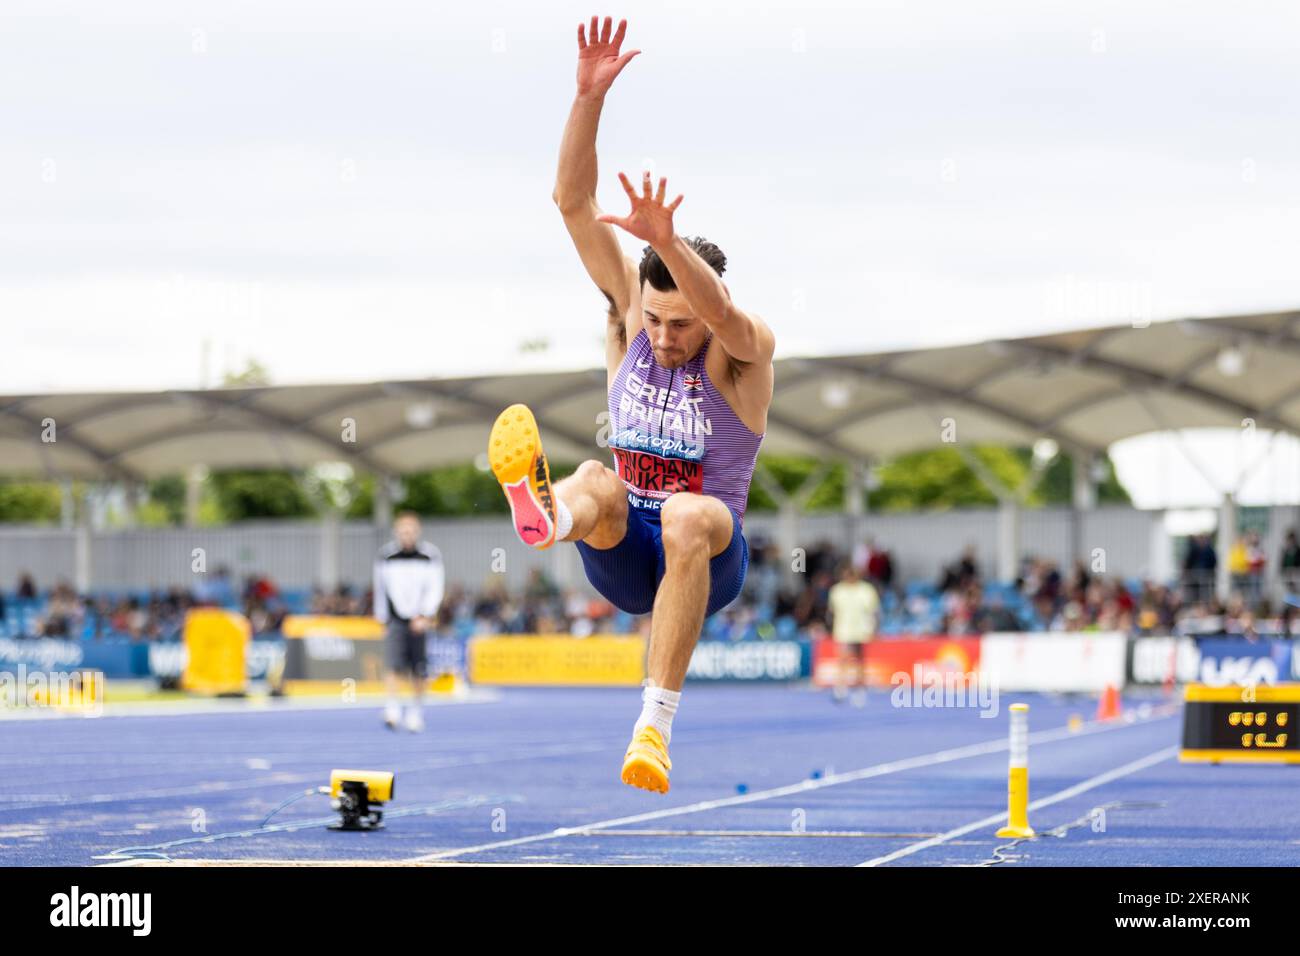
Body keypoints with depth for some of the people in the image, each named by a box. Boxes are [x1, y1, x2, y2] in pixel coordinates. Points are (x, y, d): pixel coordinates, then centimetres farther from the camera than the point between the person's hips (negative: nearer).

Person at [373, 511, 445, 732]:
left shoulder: (430, 555, -4)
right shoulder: (386, 556, 1)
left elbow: (436, 588, -5)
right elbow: (380, 589, 11)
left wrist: (425, 616, -14)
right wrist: (381, 617, 12)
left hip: (419, 621, 0)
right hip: (395, 620, 0)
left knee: (419, 671, 5)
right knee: (392, 664, -17)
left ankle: (415, 711, 21)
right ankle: (392, 709, -17)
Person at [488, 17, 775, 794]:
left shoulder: (745, 347, -7)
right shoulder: (631, 315, 3)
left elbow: (720, 313, -34)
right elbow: (573, 204, -5)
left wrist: (665, 241, -53)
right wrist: (590, 98, -19)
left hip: (708, 559, -3)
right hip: (622, 557, 3)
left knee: (688, 516, -39)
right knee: (599, 482, -32)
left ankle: (657, 720, -48)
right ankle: (543, 514, -72)